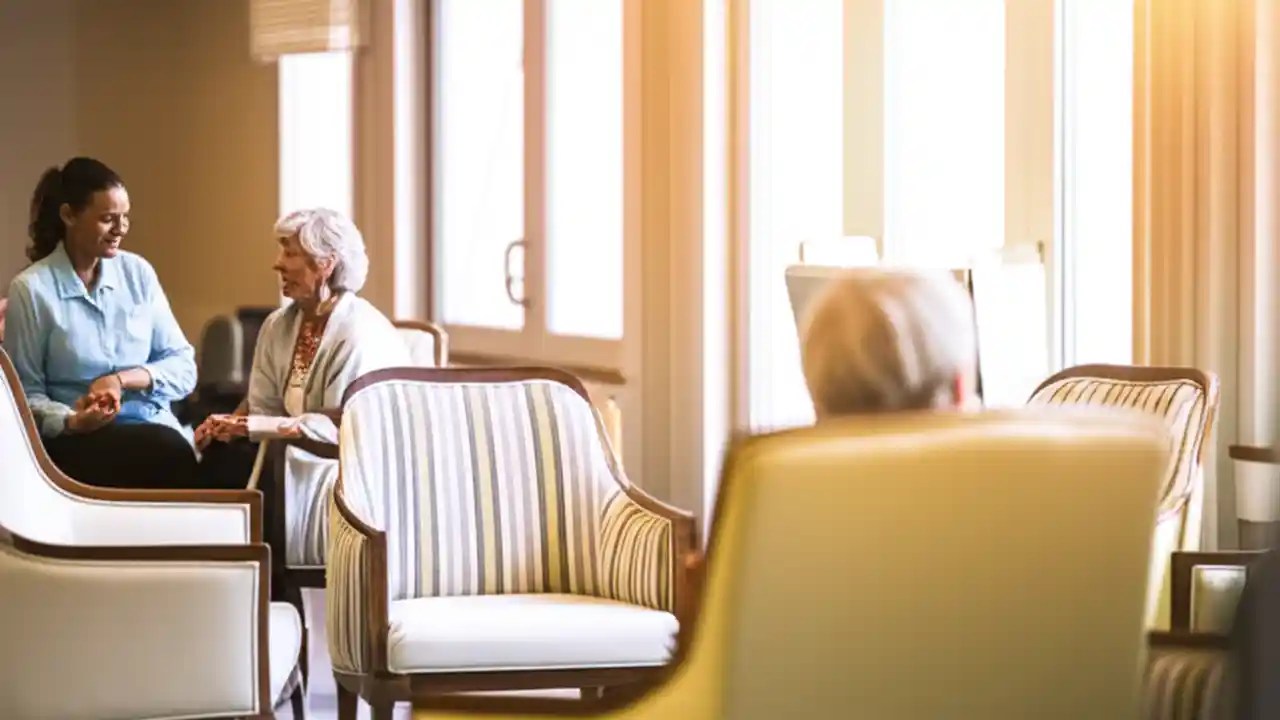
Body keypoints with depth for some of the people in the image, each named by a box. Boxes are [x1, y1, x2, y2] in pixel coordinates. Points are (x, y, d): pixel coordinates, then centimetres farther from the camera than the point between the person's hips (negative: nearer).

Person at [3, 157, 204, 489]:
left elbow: (184, 367, 7)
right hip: (77, 441, -4)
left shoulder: (138, 272, 9)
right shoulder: (31, 289, -3)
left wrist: (122, 379, -10)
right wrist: (72, 421, -20)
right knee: (170, 453, -33)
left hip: (152, 425, 4)